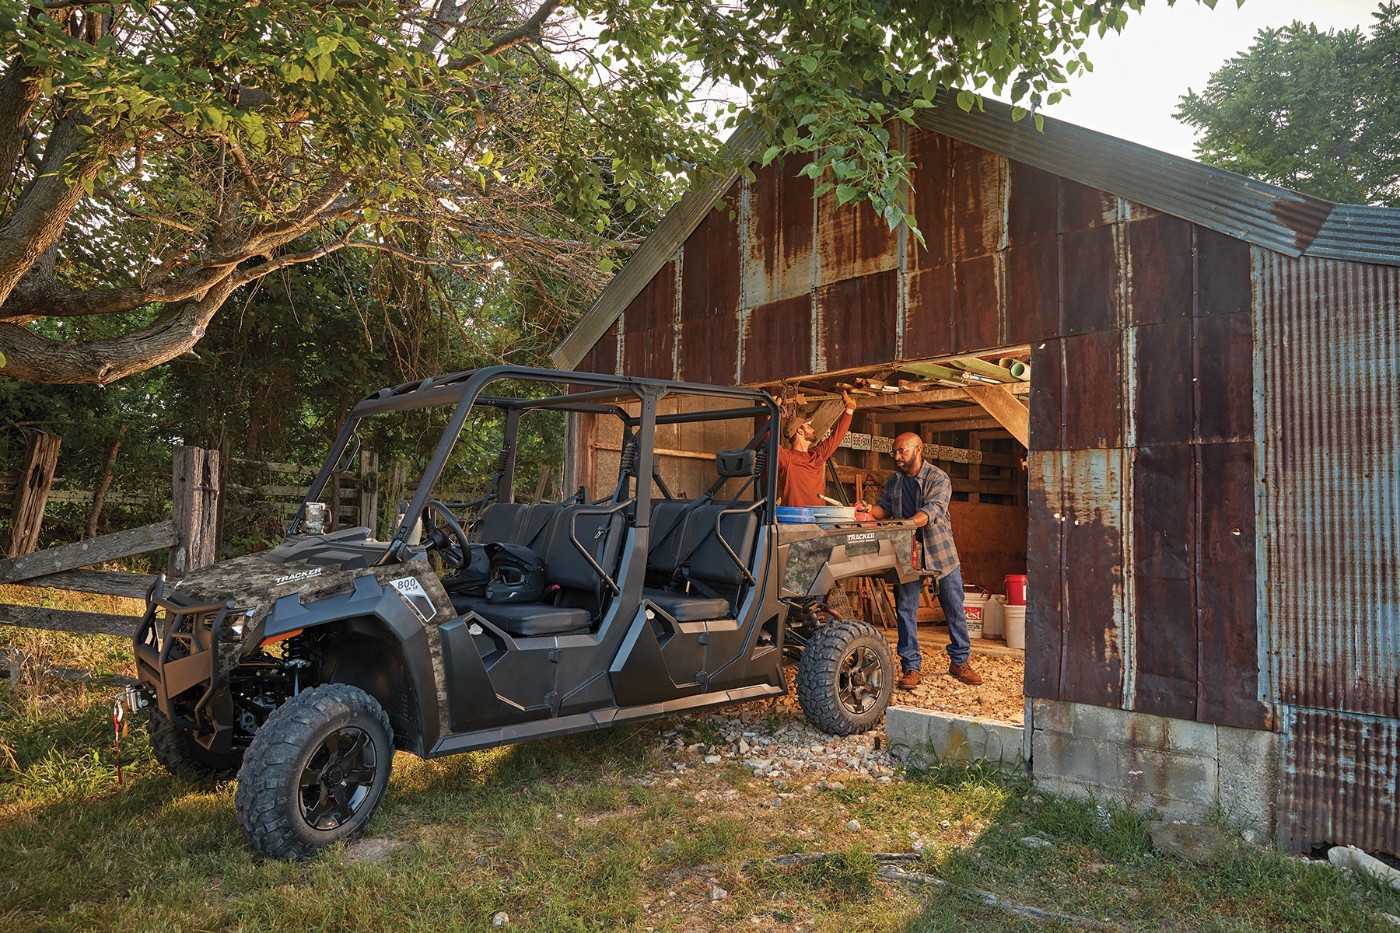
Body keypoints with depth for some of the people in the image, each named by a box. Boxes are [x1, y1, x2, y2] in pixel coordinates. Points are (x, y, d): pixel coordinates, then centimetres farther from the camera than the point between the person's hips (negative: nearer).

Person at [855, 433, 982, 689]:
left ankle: (959, 661, 23)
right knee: (905, 609, 0)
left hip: (940, 550, -3)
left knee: (954, 608, 7)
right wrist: (869, 510, -16)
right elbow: (884, 507, 7)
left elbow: (931, 510, -25)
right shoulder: (895, 481, 9)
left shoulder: (938, 479, -10)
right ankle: (911, 667, 8)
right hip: (907, 552, 3)